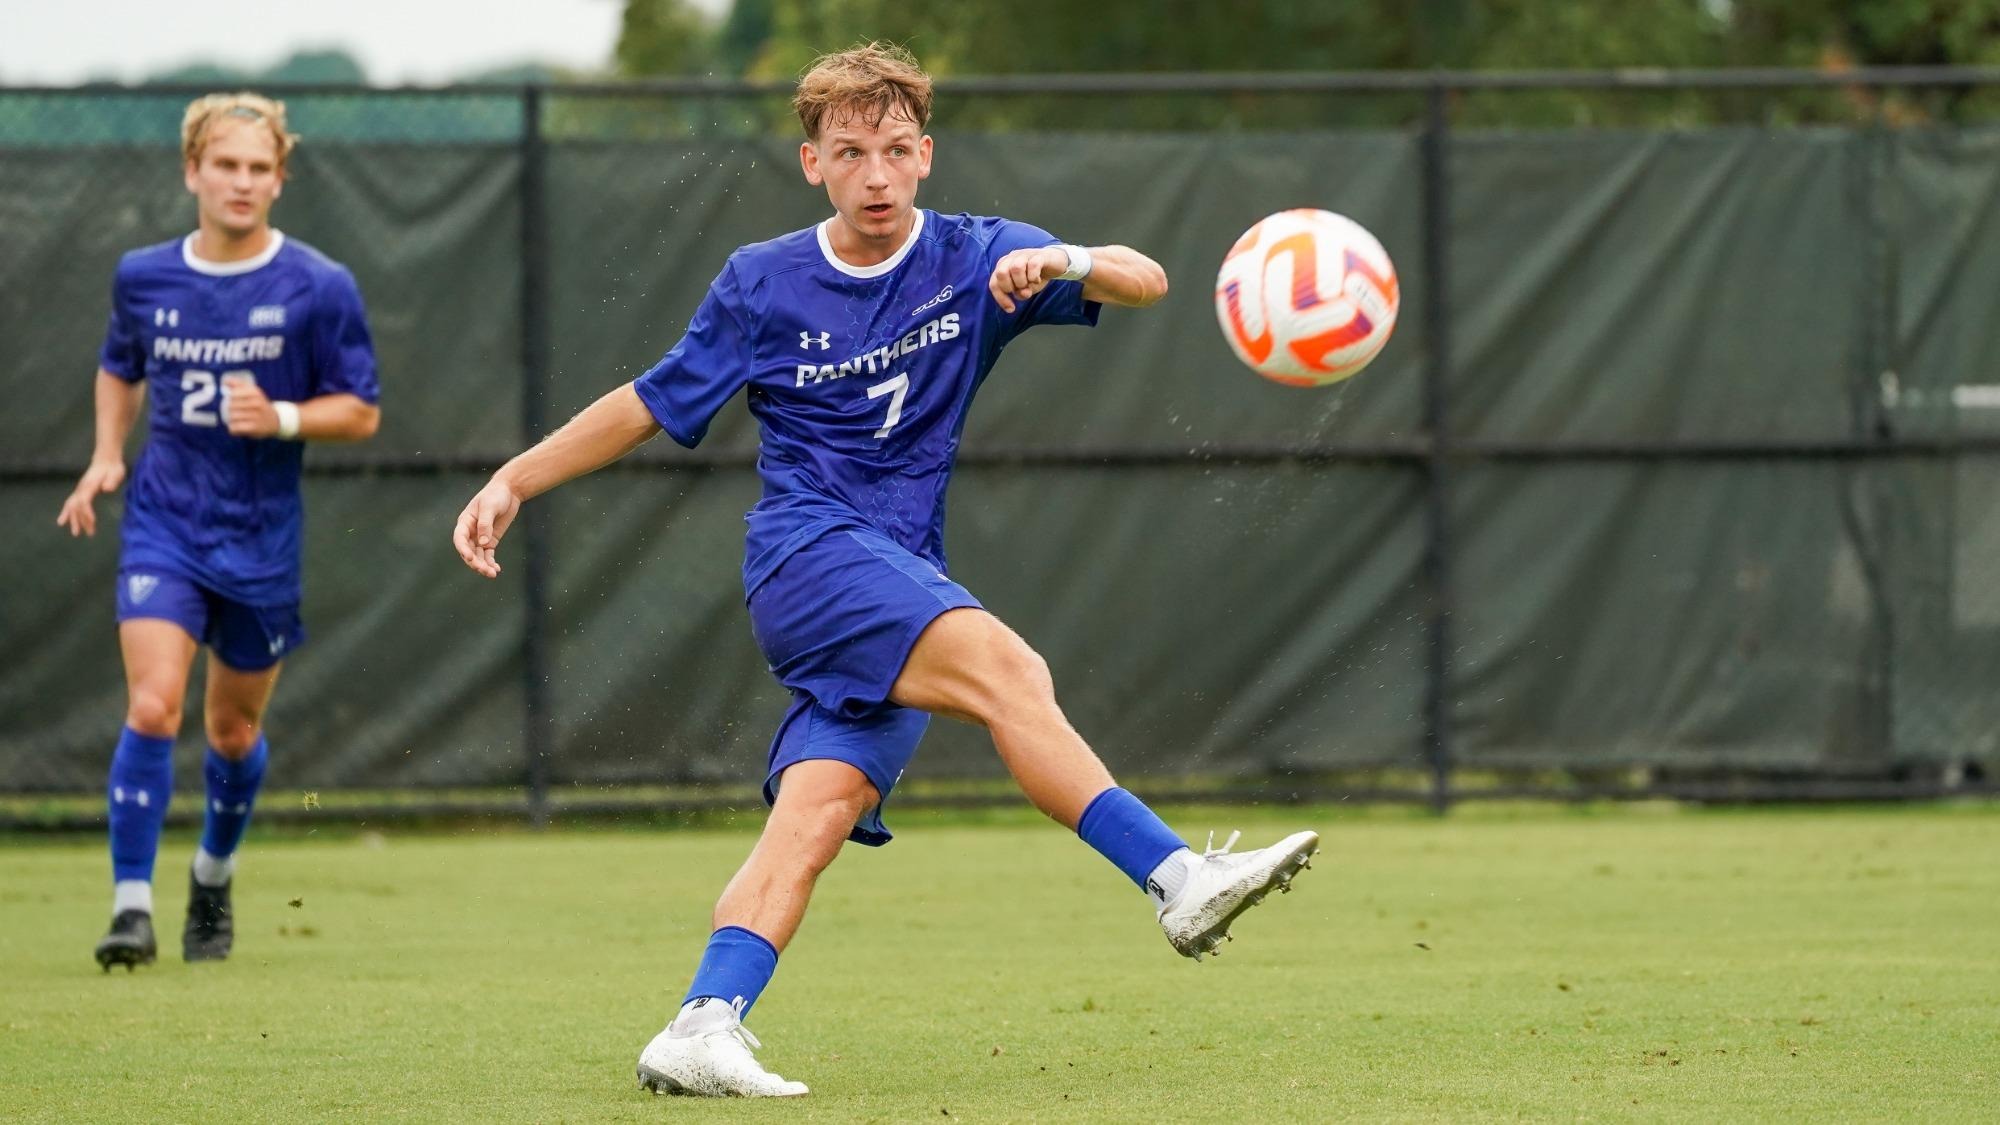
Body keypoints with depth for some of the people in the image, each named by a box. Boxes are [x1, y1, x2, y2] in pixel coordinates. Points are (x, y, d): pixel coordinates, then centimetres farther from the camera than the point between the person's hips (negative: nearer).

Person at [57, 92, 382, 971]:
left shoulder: (317, 288, -7)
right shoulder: (143, 277, 1)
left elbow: (360, 411, -3)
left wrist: (281, 418, -21)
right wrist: (106, 456, 5)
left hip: (260, 537, 0)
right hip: (163, 525, 0)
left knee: (234, 729, 12)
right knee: (152, 707, -18)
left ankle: (214, 876, 39)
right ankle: (132, 906, -13)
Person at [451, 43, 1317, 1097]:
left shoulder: (972, 259, 7)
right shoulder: (762, 285, 5)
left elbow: (1145, 281, -2)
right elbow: (651, 405, 16)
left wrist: (1066, 262, -24)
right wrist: (514, 479, 12)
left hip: (907, 586, 4)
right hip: (807, 551, -3)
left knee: (823, 808, -16)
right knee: (1006, 667, -27)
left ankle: (701, 1031, -22)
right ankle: (1178, 881, -34)